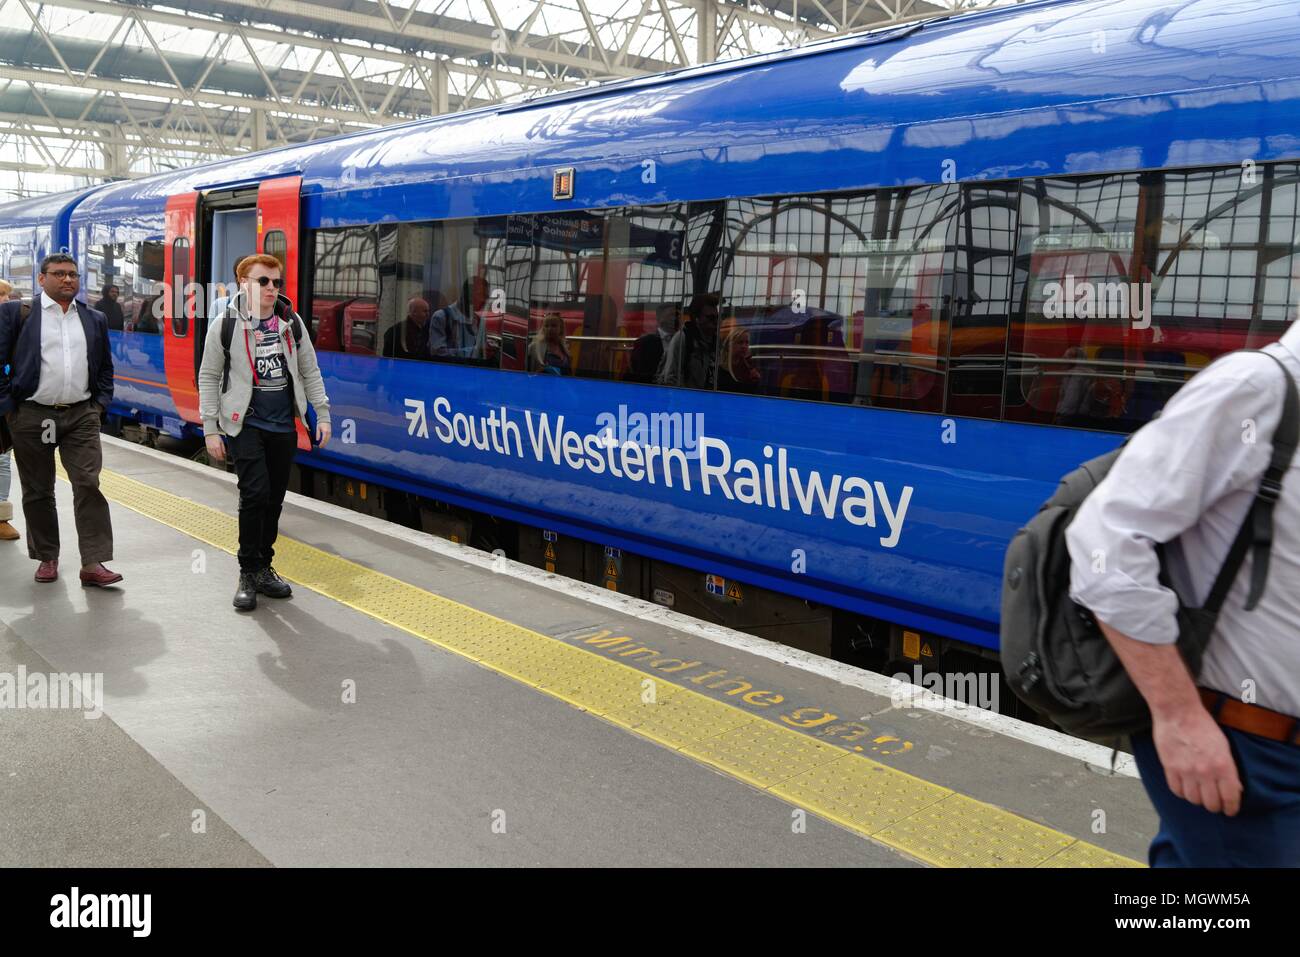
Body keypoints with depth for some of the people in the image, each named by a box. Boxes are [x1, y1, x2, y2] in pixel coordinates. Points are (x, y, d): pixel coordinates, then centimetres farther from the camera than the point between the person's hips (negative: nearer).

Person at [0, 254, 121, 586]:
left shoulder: (95, 319, 11)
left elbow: (105, 366, 17)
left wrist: (101, 403, 6)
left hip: (82, 415, 2)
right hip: (32, 417, -1)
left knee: (88, 484, -8)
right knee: (37, 491, 7)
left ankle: (92, 563, -8)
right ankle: (47, 557, 21)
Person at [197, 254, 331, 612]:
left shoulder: (292, 323, 4)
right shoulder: (226, 326, -6)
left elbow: (309, 371, 11)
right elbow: (208, 378, -2)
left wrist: (322, 415, 6)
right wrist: (211, 430, -5)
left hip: (283, 426, 4)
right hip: (246, 424, -4)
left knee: (274, 501, 9)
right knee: (255, 494, -14)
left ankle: (263, 568, 22)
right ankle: (249, 573, 0)